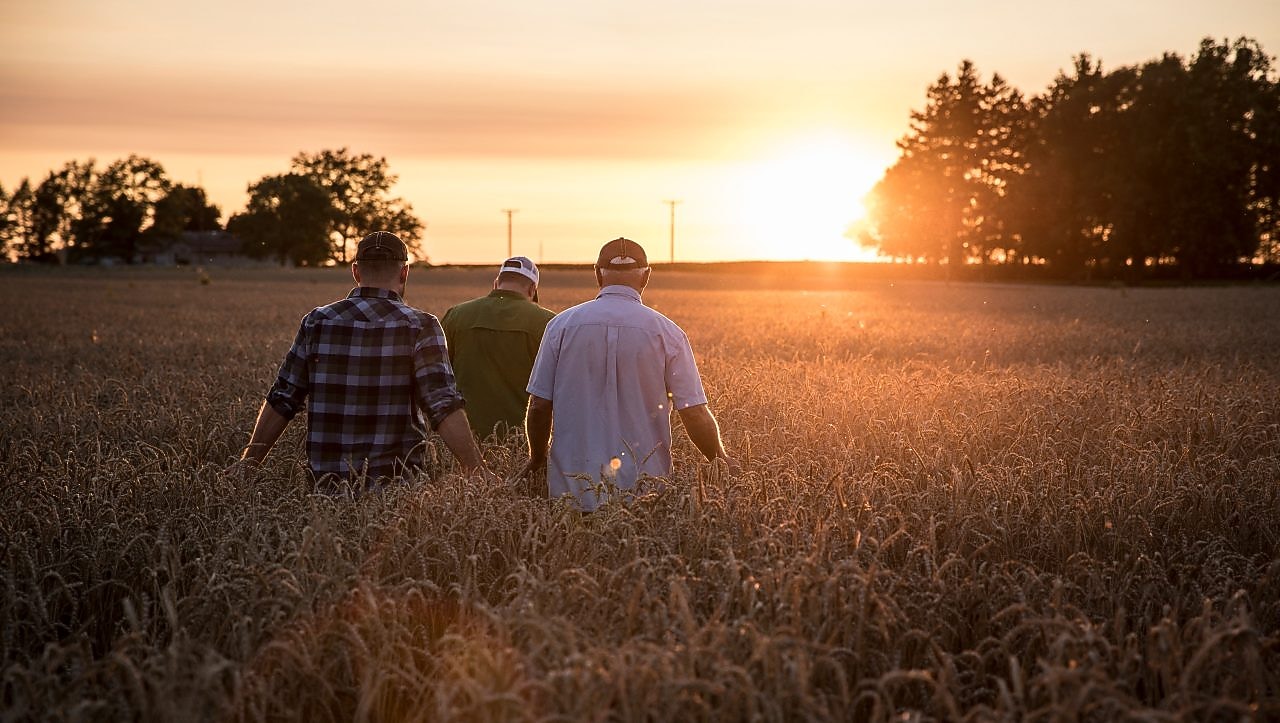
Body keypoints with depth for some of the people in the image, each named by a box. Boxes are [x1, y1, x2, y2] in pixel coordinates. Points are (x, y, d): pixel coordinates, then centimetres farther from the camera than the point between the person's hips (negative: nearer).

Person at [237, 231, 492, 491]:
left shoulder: (317, 321, 5)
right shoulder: (419, 326, -4)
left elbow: (281, 401, 8)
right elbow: (445, 409, -14)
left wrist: (247, 465, 16)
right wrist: (479, 473, -14)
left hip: (325, 481, 3)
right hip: (395, 484, -3)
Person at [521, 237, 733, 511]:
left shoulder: (562, 324, 1)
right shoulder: (667, 333, -2)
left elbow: (539, 407, 2)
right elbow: (695, 415, -3)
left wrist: (537, 459, 19)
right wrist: (722, 461, 14)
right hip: (644, 488, -1)